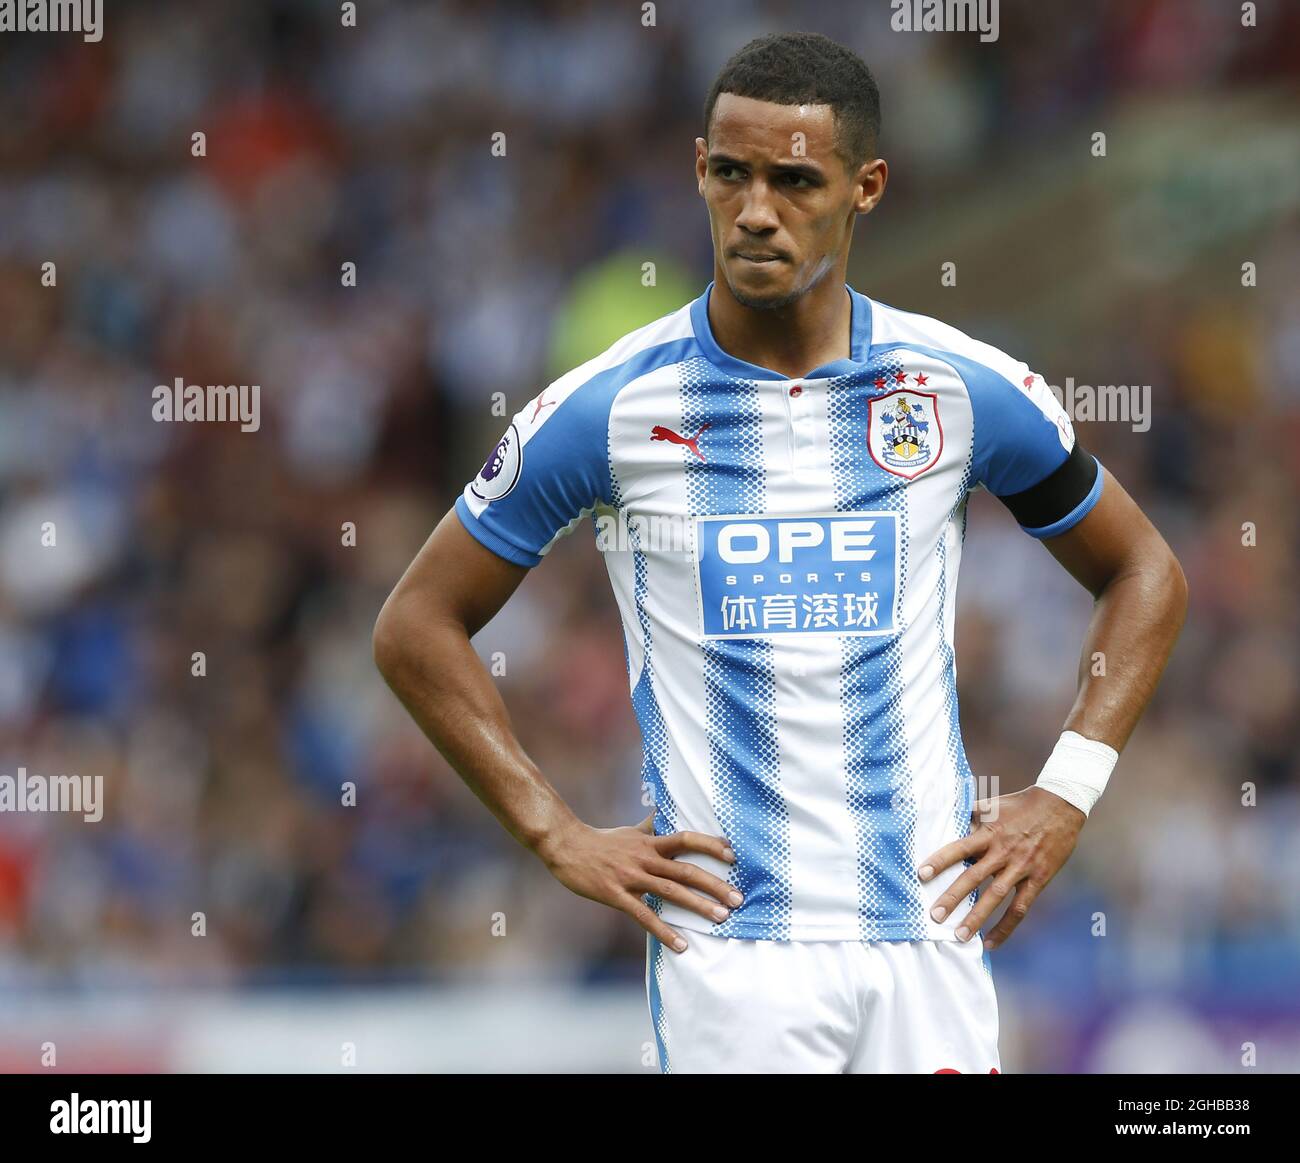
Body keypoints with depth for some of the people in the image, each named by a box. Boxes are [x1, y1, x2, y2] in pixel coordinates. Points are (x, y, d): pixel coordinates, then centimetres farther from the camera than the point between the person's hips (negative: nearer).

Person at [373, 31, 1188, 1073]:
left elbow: (1144, 577, 17)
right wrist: (559, 836, 0)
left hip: (929, 932, 2)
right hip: (727, 944, -2)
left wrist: (1067, 797, 6)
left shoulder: (970, 391, 3)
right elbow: (418, 626, 7)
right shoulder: (608, 408, -2)